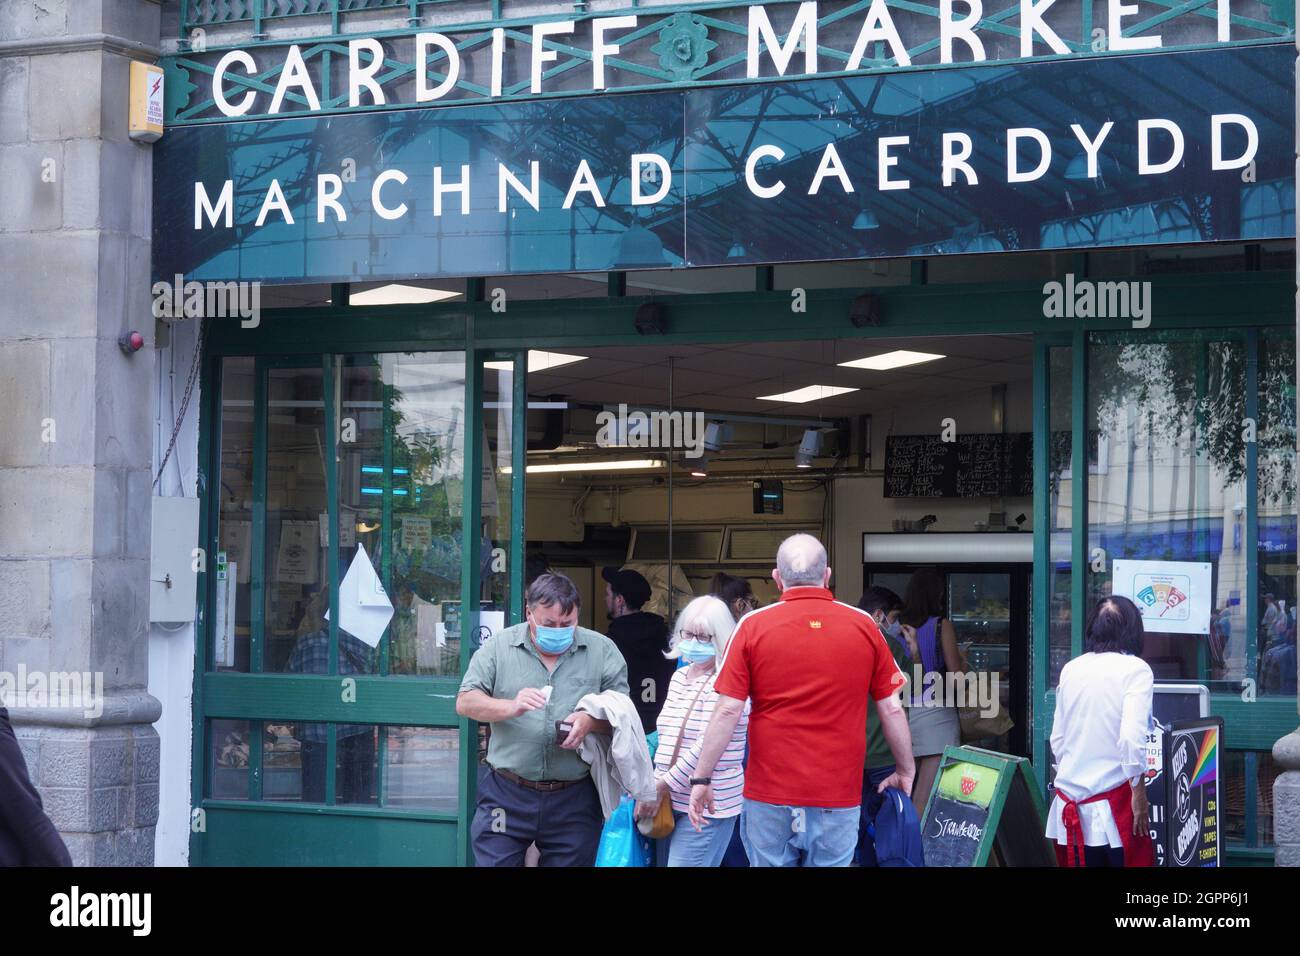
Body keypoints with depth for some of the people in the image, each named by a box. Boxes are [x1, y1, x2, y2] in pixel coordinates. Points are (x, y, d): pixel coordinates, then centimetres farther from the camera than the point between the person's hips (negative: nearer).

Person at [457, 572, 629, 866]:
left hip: (574, 800, 1)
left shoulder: (602, 650, 4)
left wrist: (591, 721, -19)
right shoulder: (499, 648, 2)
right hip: (507, 795, -1)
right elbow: (465, 703, -3)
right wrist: (511, 707, -21)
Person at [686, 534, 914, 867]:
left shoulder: (753, 626, -3)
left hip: (769, 796, 0)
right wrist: (906, 771, 16)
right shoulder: (864, 626, 1)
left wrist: (702, 779, -1)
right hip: (839, 797, 1)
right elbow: (892, 709, 3)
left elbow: (728, 711, -7)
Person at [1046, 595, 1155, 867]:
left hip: (1070, 802, 5)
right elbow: (1131, 738, -16)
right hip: (1114, 803, -5)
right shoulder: (1135, 669, -6)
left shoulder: (1071, 669, 8)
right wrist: (1139, 793, -8)